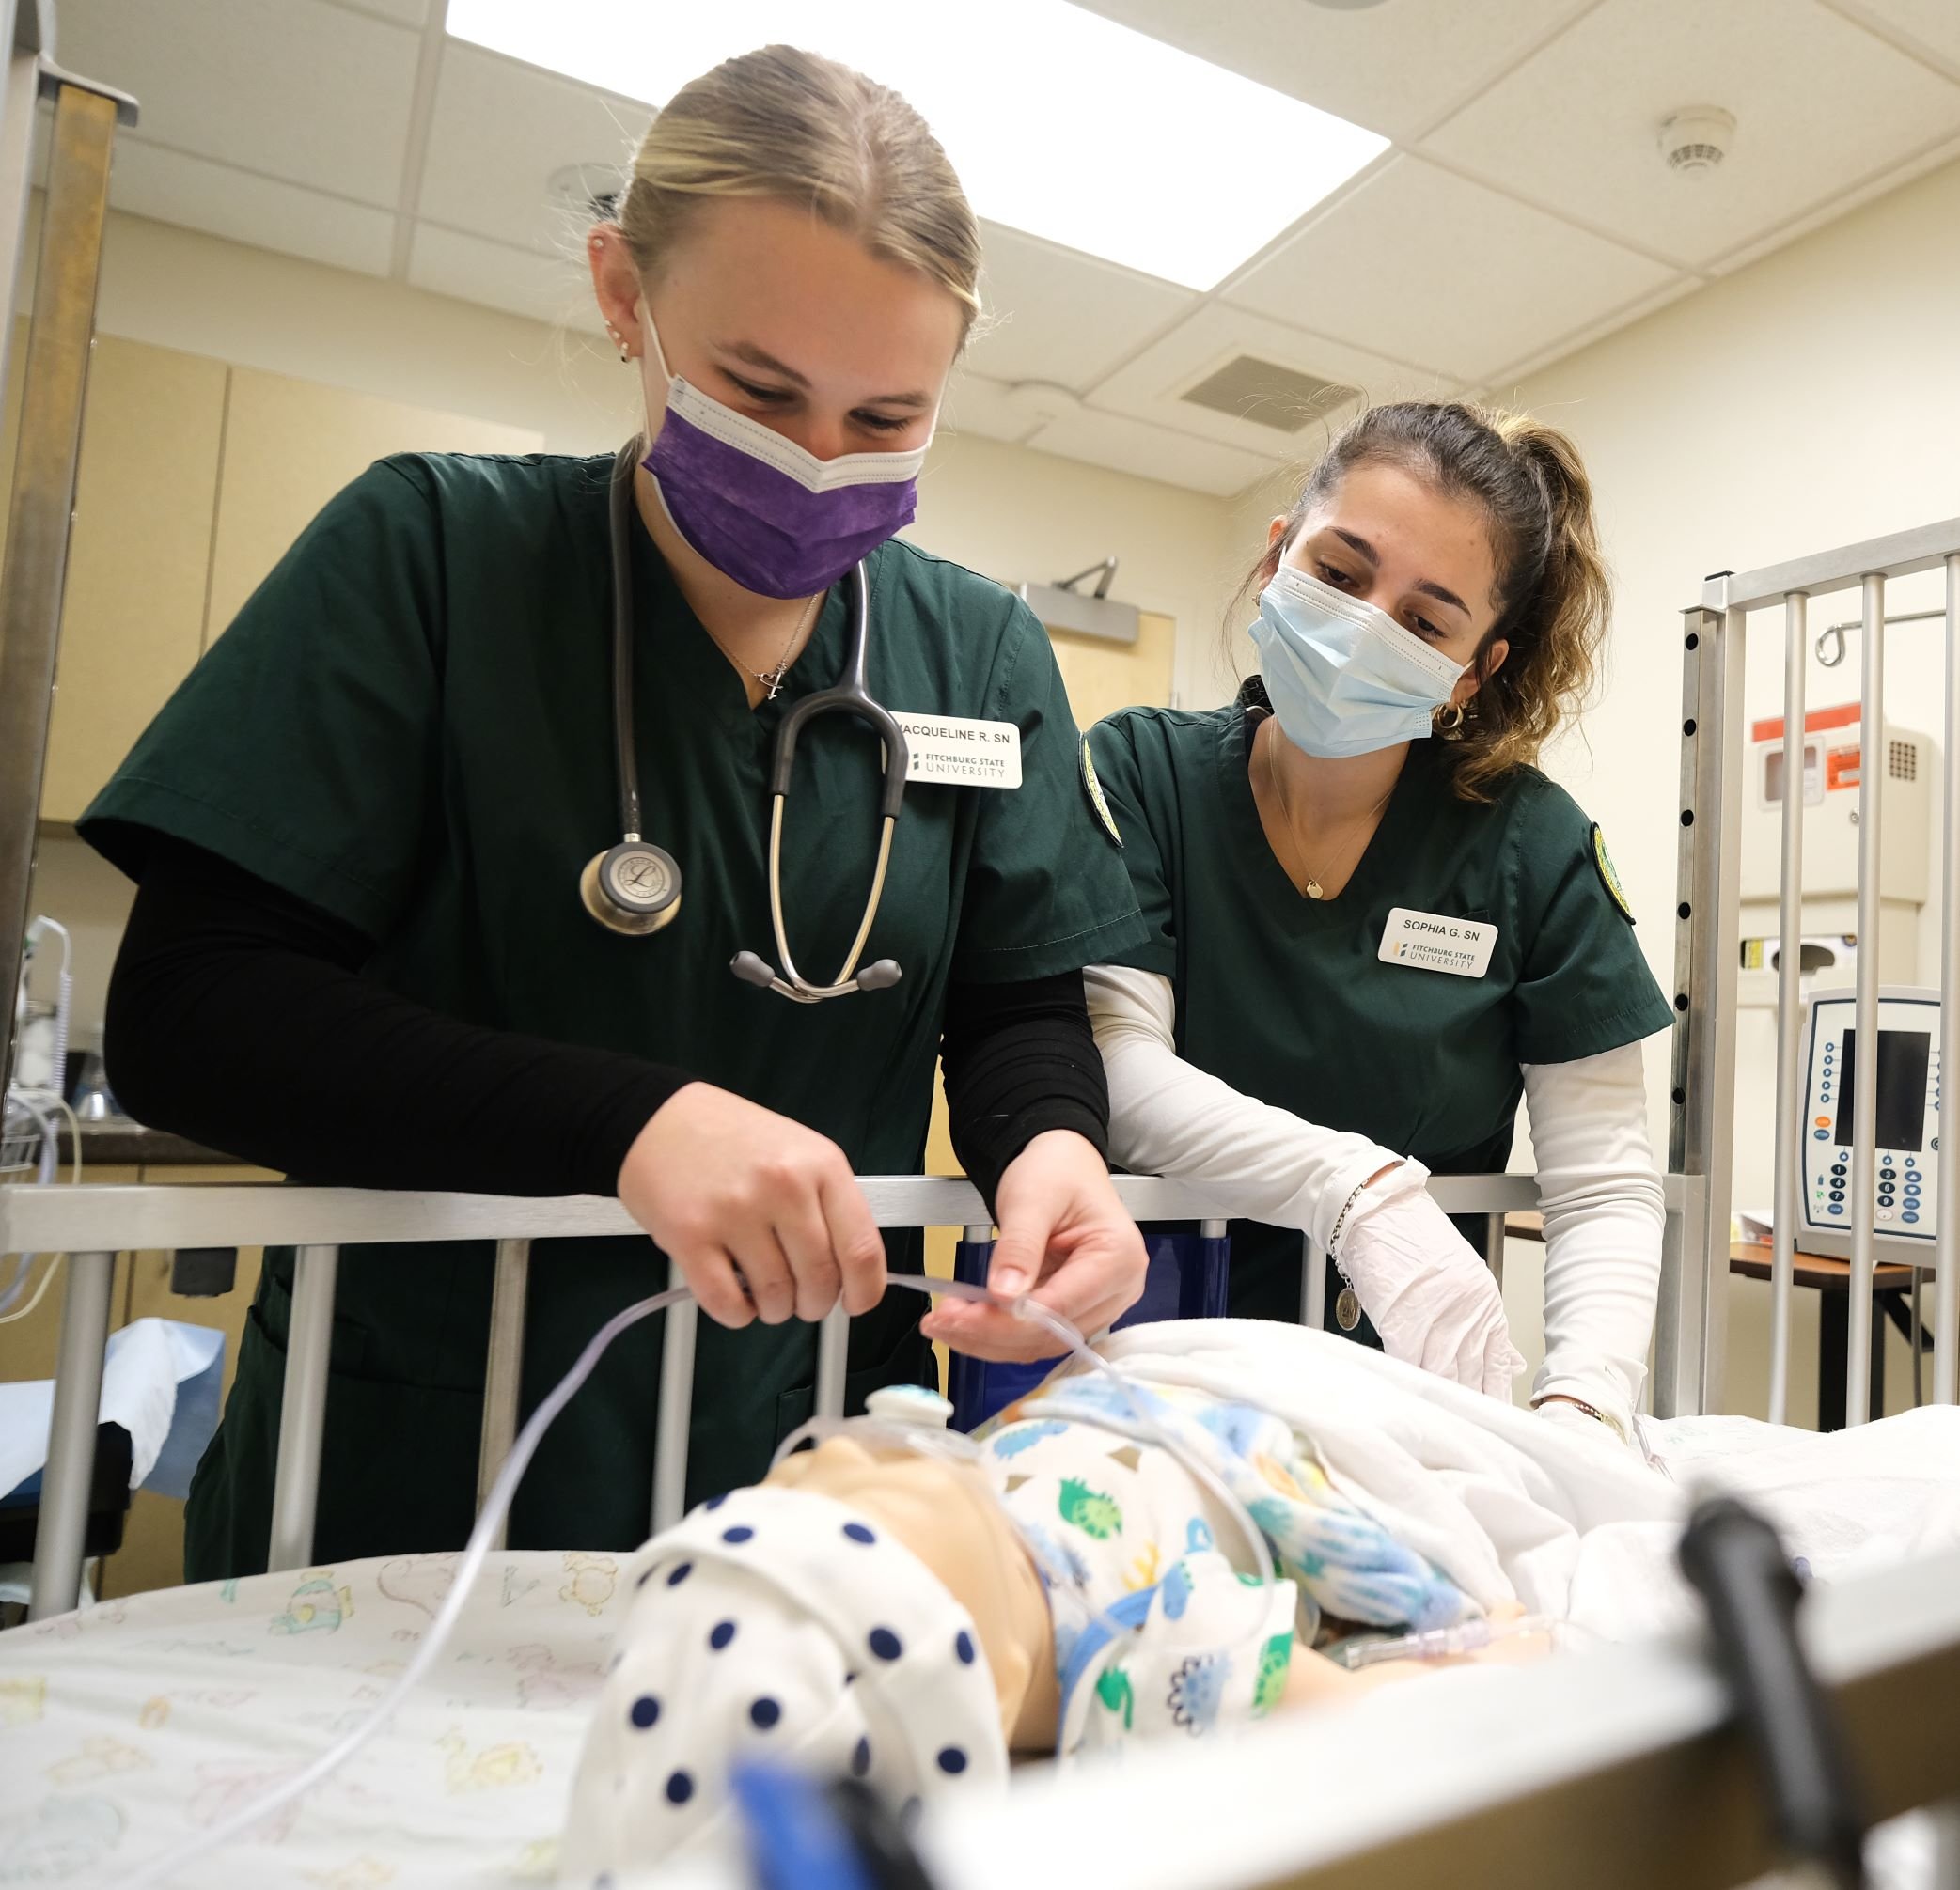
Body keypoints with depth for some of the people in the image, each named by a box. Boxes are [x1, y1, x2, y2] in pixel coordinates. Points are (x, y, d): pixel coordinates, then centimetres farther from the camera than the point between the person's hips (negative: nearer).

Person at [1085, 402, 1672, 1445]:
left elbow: (1606, 1186, -2)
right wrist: (1359, 1190, -27)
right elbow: (1115, 1066, -15)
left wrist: (1583, 1402, -19)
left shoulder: (1533, 846, -1)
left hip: (1411, 1393, 2)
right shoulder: (1139, 773, -3)